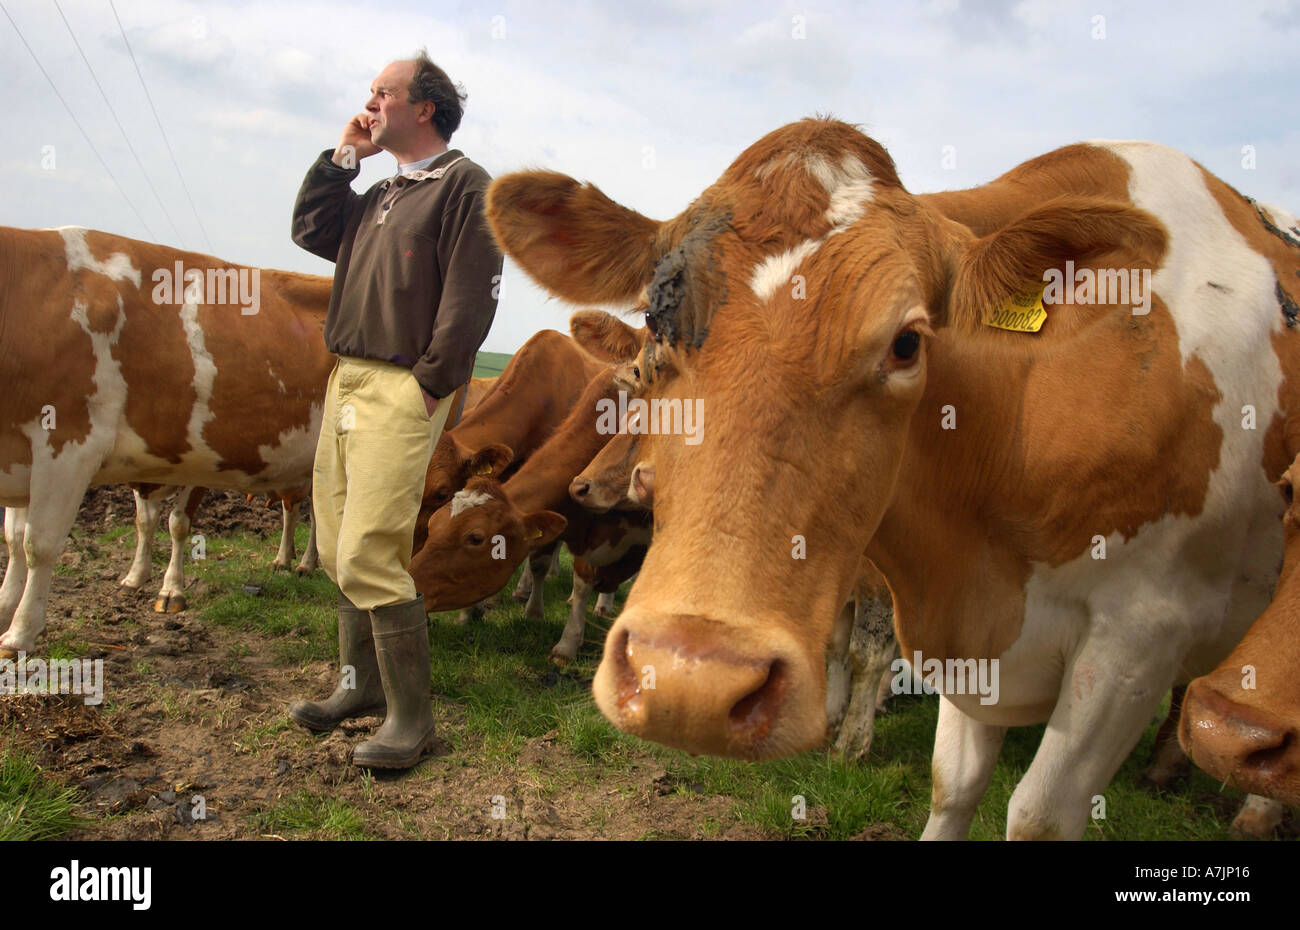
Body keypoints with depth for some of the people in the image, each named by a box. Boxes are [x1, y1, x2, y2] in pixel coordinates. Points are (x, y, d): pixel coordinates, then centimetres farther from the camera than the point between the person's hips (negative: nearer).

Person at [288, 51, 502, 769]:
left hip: (403, 390, -9)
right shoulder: (379, 194, 22)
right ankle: (362, 685, 26)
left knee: (370, 558, -12)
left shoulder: (465, 185, -4)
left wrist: (431, 384, -16)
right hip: (346, 380, 9)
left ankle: (410, 718, -1)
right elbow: (310, 230, 21)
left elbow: (470, 297, -12)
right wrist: (343, 155, 17)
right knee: (340, 550, 12)